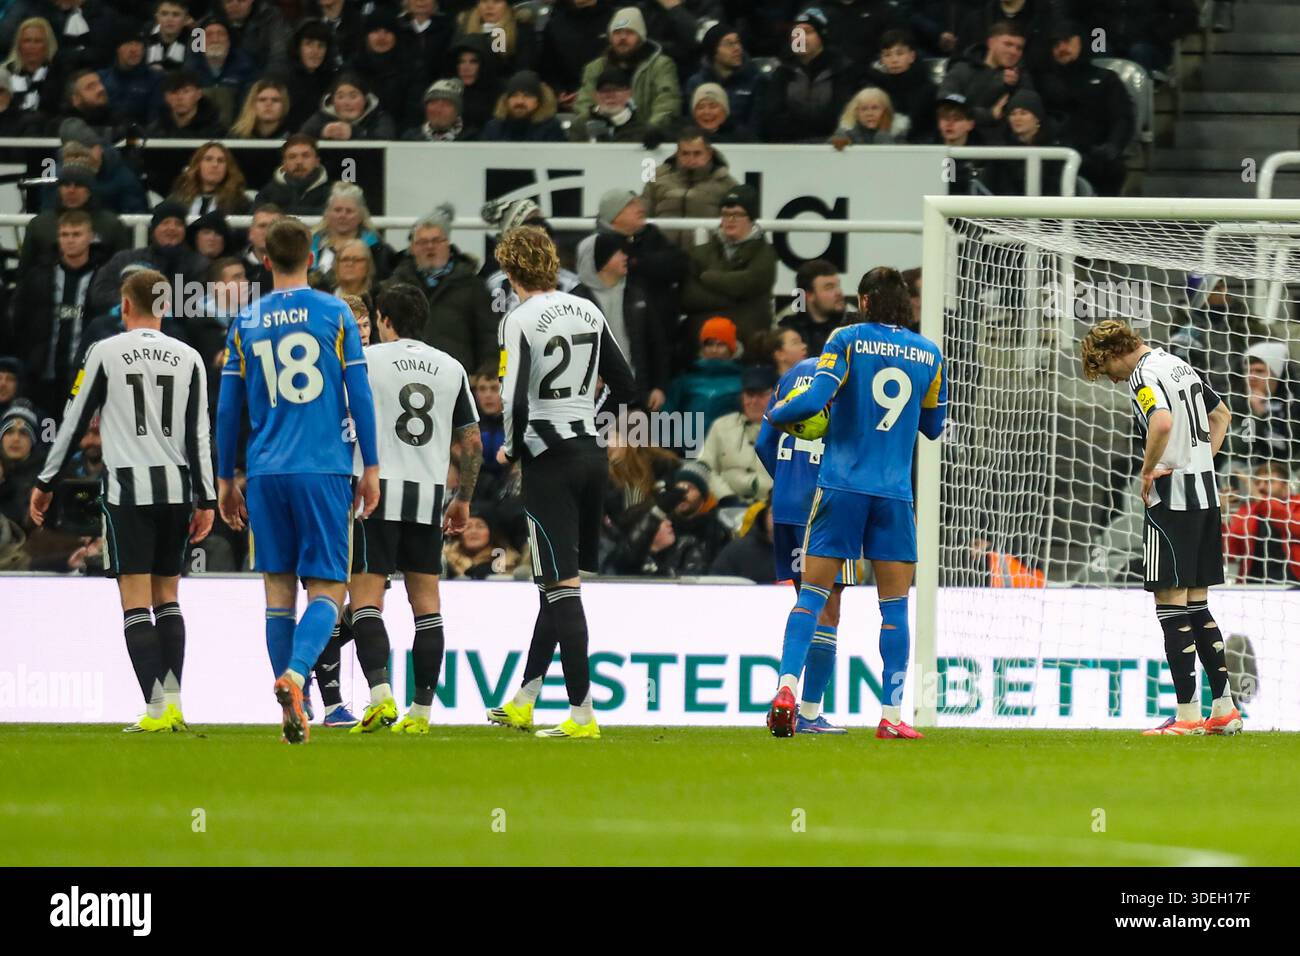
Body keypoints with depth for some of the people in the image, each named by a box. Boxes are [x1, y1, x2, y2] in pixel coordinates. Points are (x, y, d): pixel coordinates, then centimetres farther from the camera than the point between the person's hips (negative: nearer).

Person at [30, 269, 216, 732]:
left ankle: (156, 708, -13)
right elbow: (199, 435, 5)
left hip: (127, 487, -3)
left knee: (136, 602, -4)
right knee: (167, 596, 14)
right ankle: (173, 702, 7)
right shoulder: (188, 358, 7)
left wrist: (46, 483, 11)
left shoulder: (106, 352, -1)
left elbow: (75, 421, 2)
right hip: (177, 488, 3)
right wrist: (205, 501, 9)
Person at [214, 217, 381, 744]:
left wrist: (225, 480, 15)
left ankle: (293, 710, 5)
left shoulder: (246, 323, 7)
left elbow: (228, 409, 8)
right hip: (325, 471, -2)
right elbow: (360, 397, 0)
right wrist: (371, 468, 6)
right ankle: (295, 672, -27)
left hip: (266, 472, 2)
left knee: (279, 587, 8)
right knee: (327, 589, -1)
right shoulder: (335, 314, 2)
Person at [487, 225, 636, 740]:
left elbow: (515, 401, -19)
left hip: (548, 460, -7)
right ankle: (524, 702, 25)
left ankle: (582, 713, -8)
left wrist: (512, 449, -2)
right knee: (559, 584, 15)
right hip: (592, 453, 7)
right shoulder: (588, 312, 7)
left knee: (561, 587, -5)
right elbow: (625, 385, 11)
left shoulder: (521, 320, -12)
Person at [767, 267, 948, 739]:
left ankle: (788, 687, -15)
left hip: (841, 487, -1)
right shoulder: (929, 354, 7)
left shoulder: (848, 340, -2)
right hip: (894, 493, 1)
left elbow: (814, 400, -12)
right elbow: (934, 426, 16)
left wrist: (776, 412, 6)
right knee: (894, 603, 5)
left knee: (812, 593, 1)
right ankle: (891, 714, 0)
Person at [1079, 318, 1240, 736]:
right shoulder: (1179, 366, 17)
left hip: (1172, 498, -9)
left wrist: (1148, 471, -17)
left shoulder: (1143, 376, -12)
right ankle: (1224, 709, 12)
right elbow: (1221, 414, 31)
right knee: (1196, 603, 13)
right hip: (1205, 492, 9)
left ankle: (1188, 714, -6)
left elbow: (1163, 422, -32)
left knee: (1171, 602, -5)